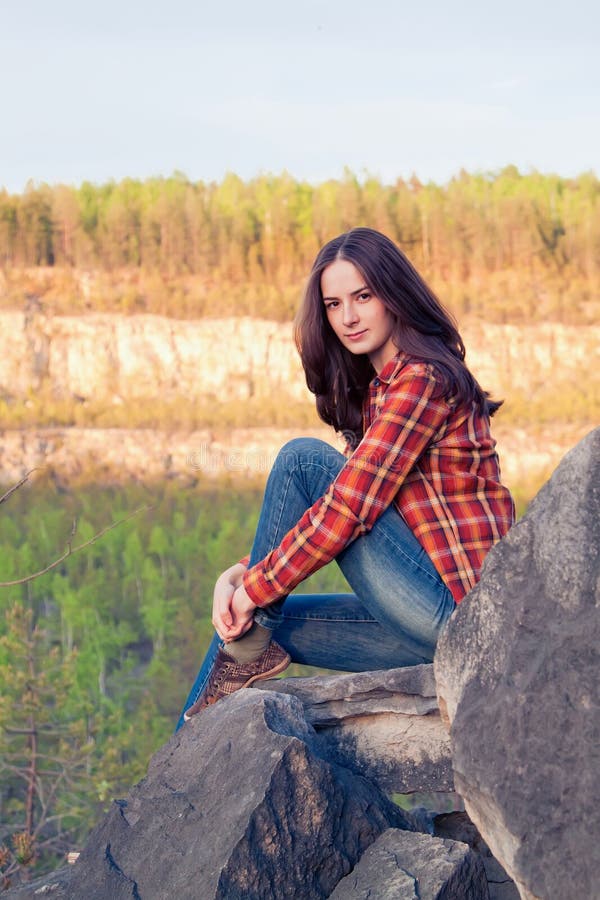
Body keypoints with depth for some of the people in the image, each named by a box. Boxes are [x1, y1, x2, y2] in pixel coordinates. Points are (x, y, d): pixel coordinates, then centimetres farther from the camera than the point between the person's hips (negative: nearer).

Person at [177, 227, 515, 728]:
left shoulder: (422, 379, -12)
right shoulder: (375, 387, 18)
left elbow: (351, 505, -20)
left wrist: (257, 586, -11)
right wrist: (241, 575, 2)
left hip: (458, 607, -9)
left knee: (303, 459, -11)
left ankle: (252, 646, -3)